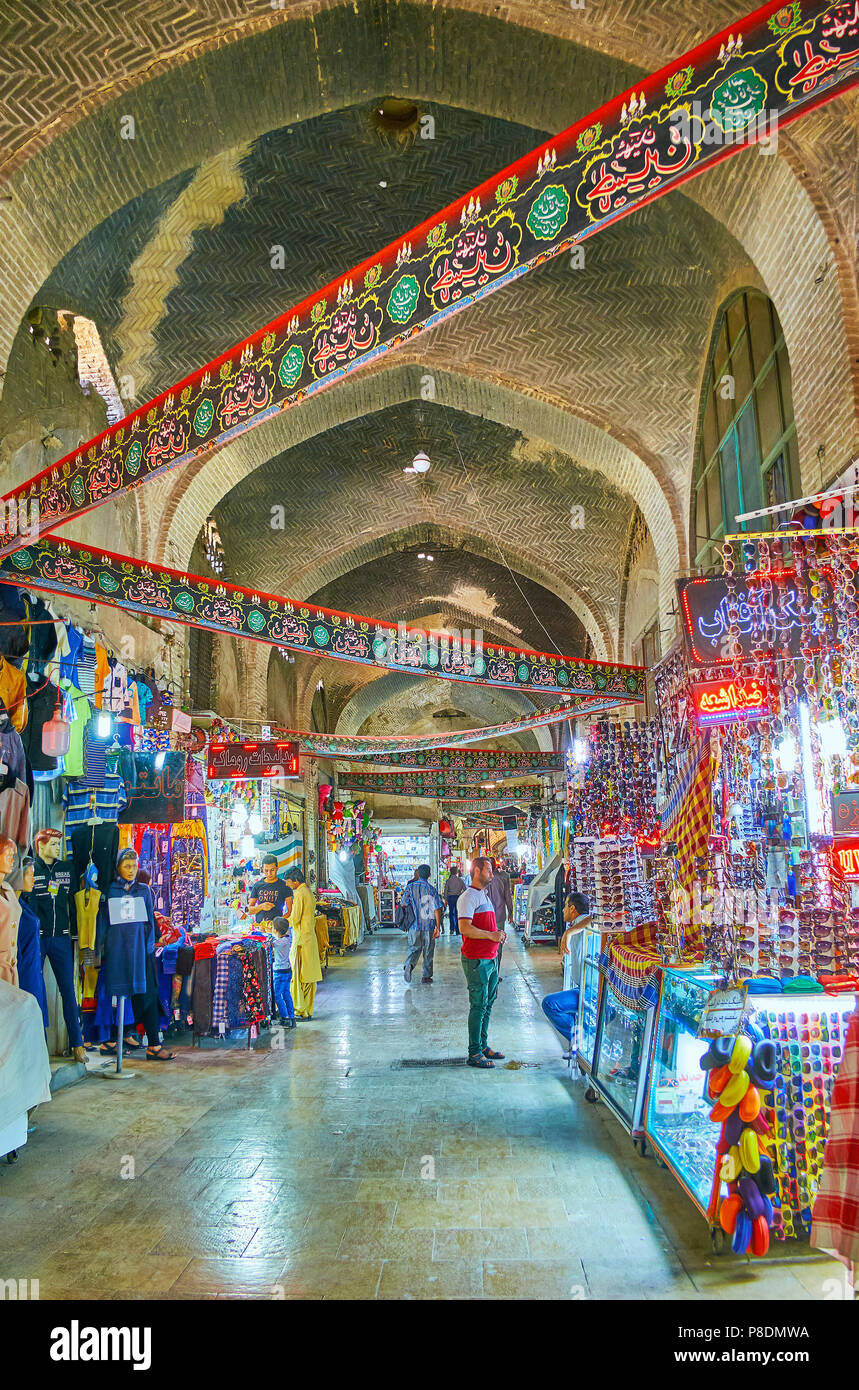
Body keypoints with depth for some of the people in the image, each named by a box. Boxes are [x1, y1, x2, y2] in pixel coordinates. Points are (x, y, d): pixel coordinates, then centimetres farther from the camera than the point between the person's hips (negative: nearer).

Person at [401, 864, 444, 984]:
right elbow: (437, 909, -9)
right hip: (429, 926, -1)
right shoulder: (432, 890, -4)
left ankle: (409, 965, -16)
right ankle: (426, 976, 15)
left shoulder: (410, 887, -1)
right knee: (428, 952, 11)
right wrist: (438, 927, -6)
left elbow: (403, 905, -3)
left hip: (414, 925, 1)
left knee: (414, 948, 11)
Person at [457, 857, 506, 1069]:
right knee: (479, 1005, -5)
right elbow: (465, 928, -22)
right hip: (476, 960, -9)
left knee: (488, 1003, 15)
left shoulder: (484, 896, 19)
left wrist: (498, 935, 10)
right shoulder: (468, 897, -12)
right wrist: (491, 935, -19)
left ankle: (483, 1045, 25)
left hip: (490, 959, 9)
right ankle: (474, 1053, 2)